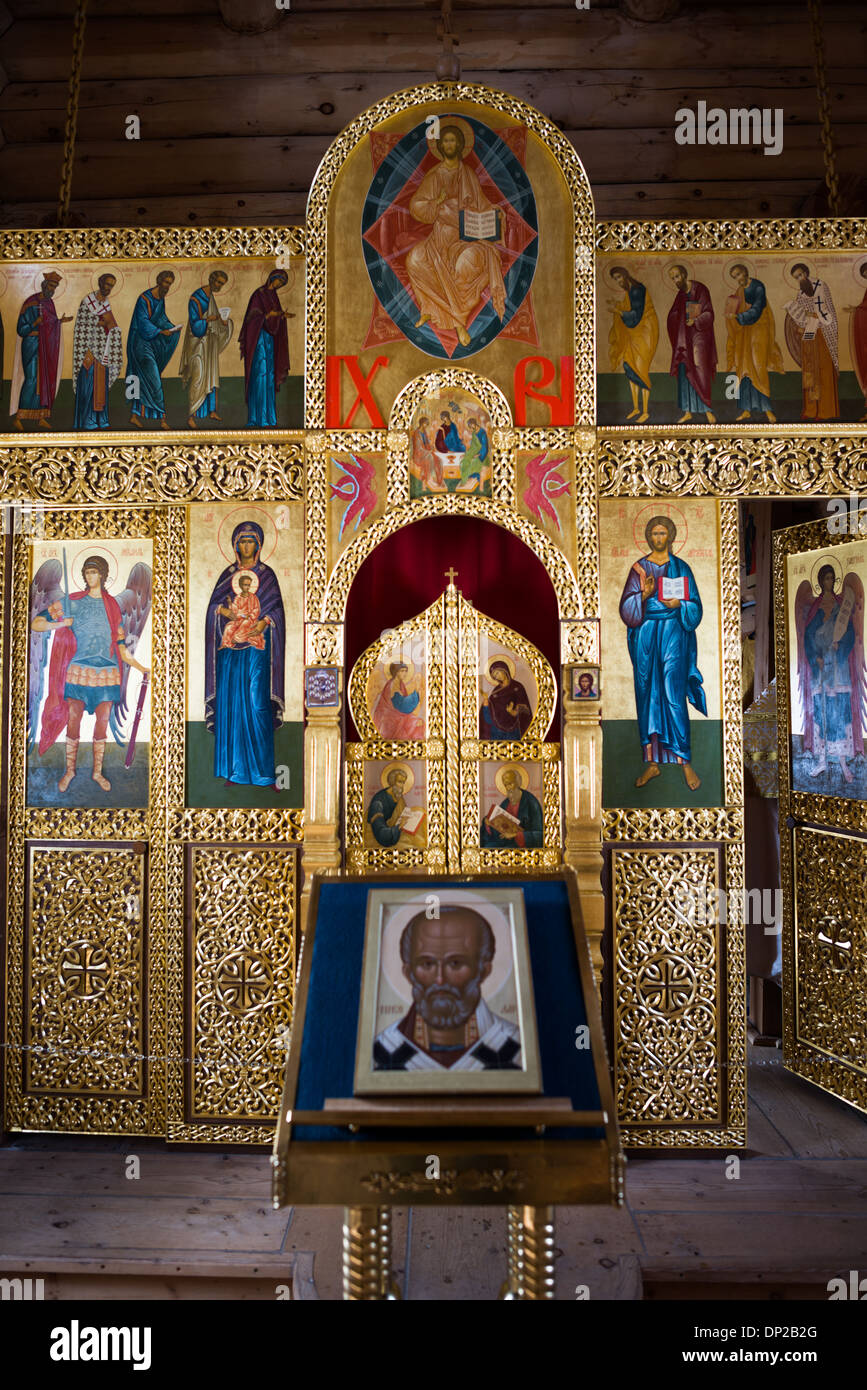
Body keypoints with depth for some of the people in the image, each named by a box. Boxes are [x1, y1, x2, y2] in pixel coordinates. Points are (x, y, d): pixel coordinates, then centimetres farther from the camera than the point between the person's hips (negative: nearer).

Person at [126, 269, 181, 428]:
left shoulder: (161, 299, 10)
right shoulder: (144, 299, -15)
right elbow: (142, 321, -20)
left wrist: (172, 327, -4)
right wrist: (160, 332, -32)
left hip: (151, 343, 8)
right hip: (140, 342, -8)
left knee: (144, 381, 9)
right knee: (153, 378, -10)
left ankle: (135, 415, 14)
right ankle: (161, 417, -8)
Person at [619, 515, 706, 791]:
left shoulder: (681, 567, 6)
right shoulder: (639, 568, 8)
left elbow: (695, 606, 4)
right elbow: (627, 608, 0)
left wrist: (679, 604, -16)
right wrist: (644, 595, -18)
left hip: (673, 634, -2)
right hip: (644, 636, 2)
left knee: (674, 696, -9)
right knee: (647, 696, 2)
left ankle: (686, 761, 0)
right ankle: (652, 763, 10)